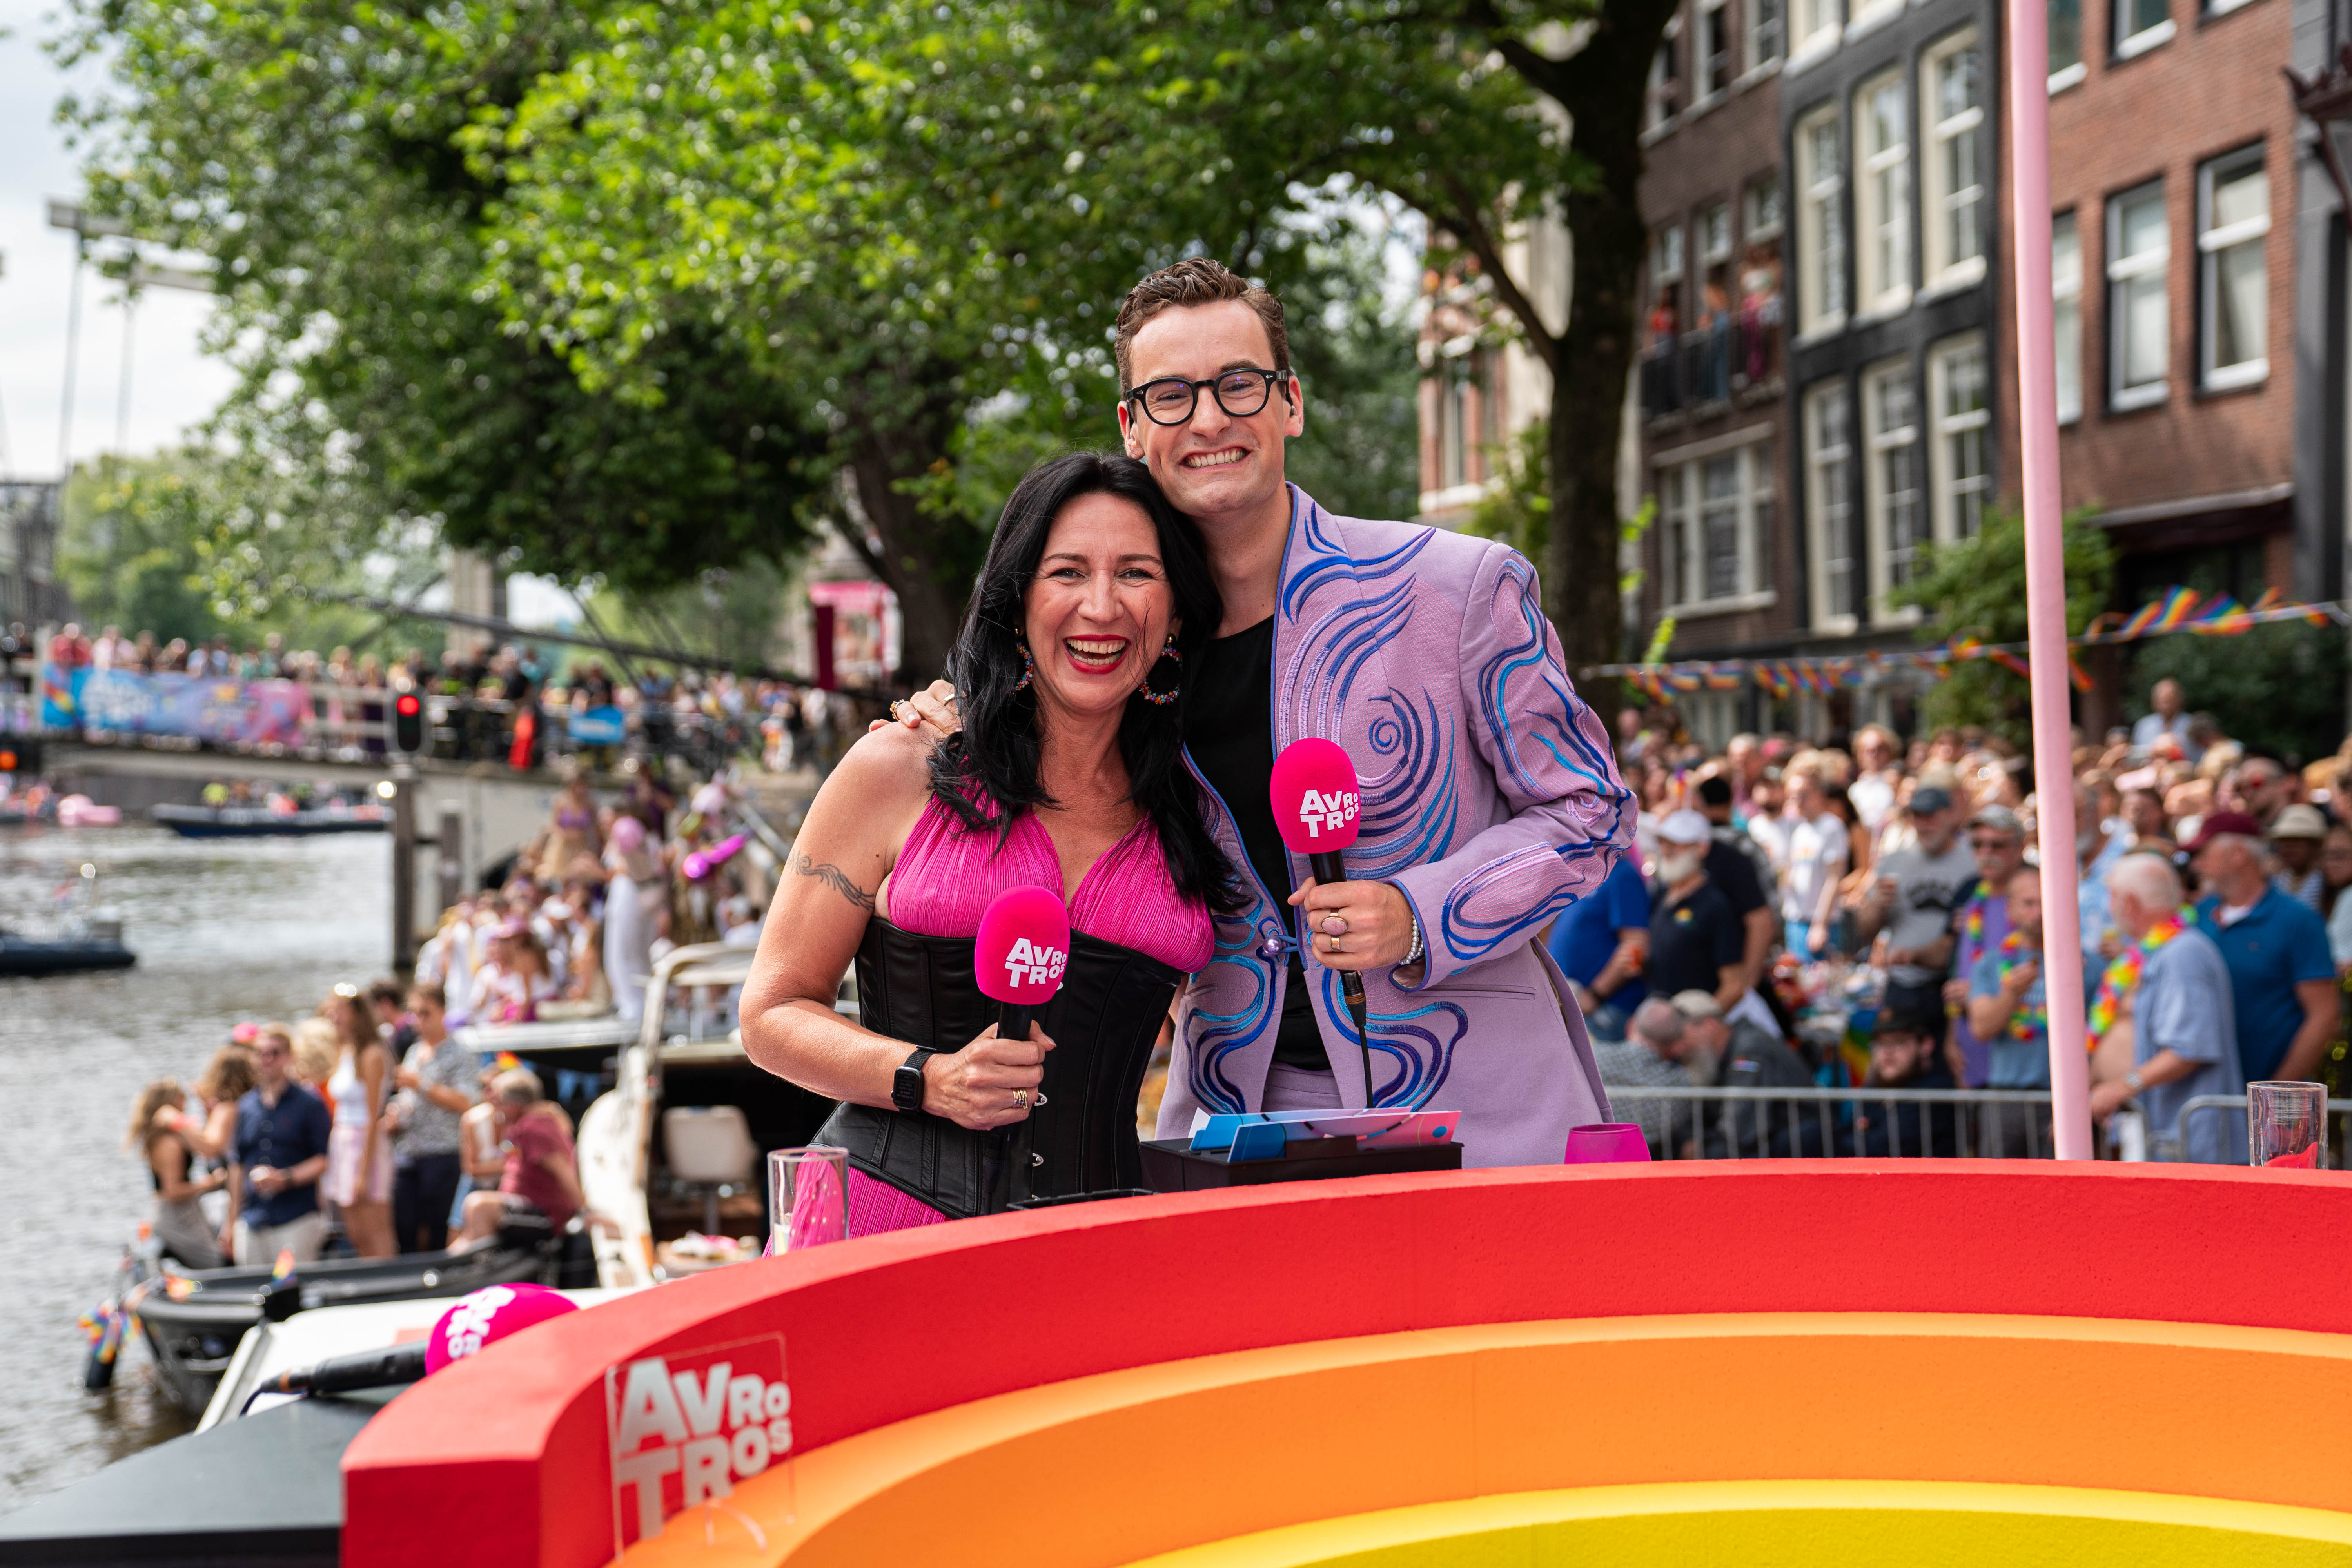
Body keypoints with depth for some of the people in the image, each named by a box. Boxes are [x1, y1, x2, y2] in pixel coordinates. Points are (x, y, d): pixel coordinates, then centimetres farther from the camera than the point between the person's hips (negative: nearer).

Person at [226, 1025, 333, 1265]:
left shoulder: (310, 1104, 1)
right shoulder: (245, 1107, 14)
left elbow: (325, 1160, -2)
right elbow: (238, 1165, 19)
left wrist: (285, 1179, -16)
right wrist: (232, 1223, 18)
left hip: (297, 1221, -4)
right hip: (251, 1223, 4)